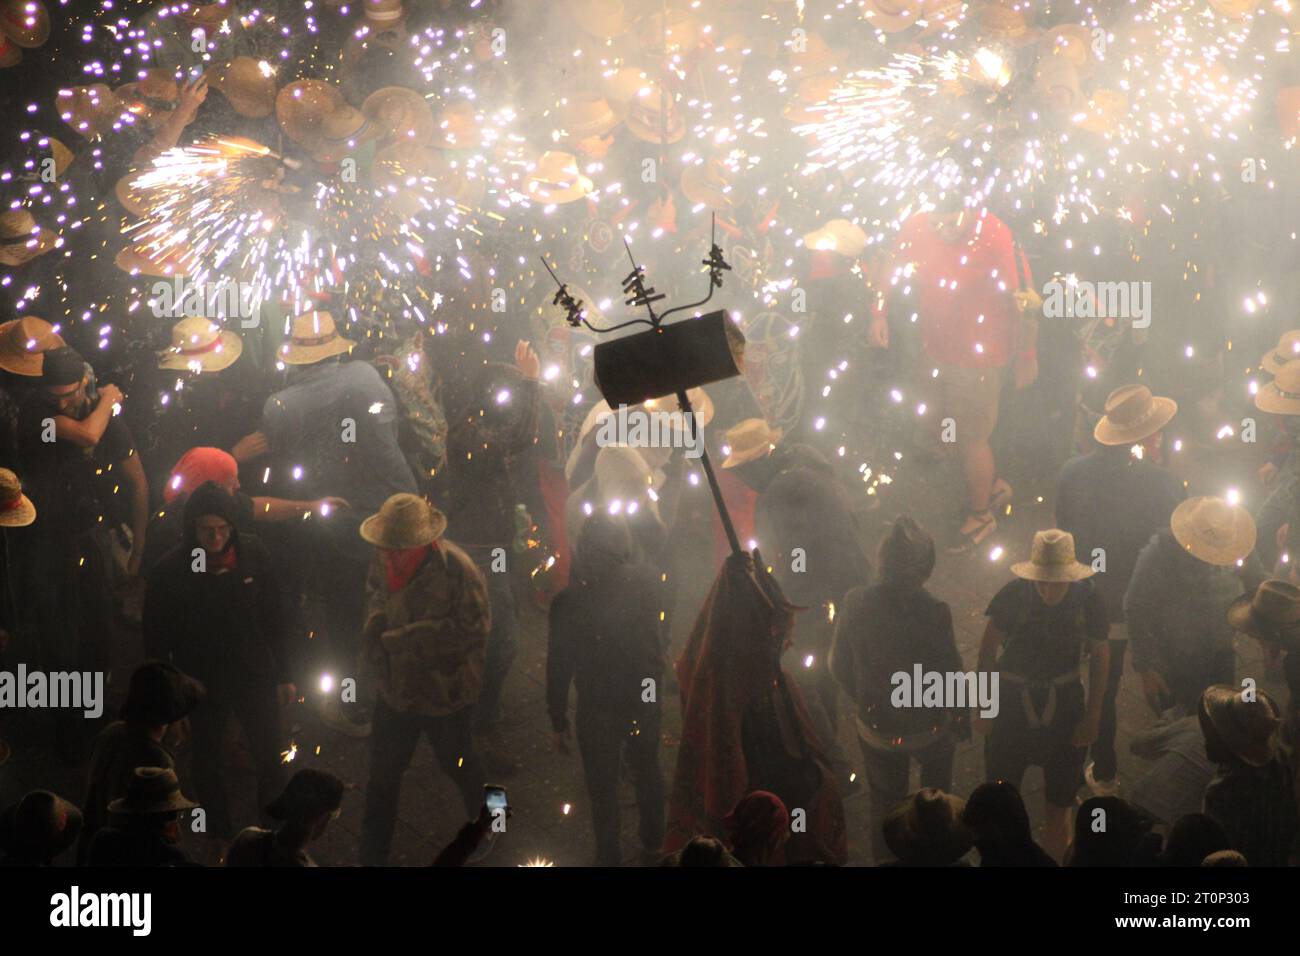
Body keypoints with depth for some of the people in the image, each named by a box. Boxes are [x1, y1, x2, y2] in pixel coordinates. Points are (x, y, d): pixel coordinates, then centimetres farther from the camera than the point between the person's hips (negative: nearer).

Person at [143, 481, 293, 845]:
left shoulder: (253, 555, -12)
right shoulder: (171, 570, -17)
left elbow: (274, 617, -1)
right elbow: (157, 638, -9)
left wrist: (283, 676, 2)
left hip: (255, 678, 1)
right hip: (203, 684, -1)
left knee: (270, 760, 11)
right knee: (207, 763, 15)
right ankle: (220, 835, 34)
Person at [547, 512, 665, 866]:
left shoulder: (569, 603, -27)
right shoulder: (647, 583, -19)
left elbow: (559, 667, -17)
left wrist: (558, 720, -5)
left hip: (599, 711, -3)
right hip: (647, 701, 3)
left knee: (603, 789, 17)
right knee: (647, 772, 27)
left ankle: (609, 857, 31)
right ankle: (654, 843, 46)